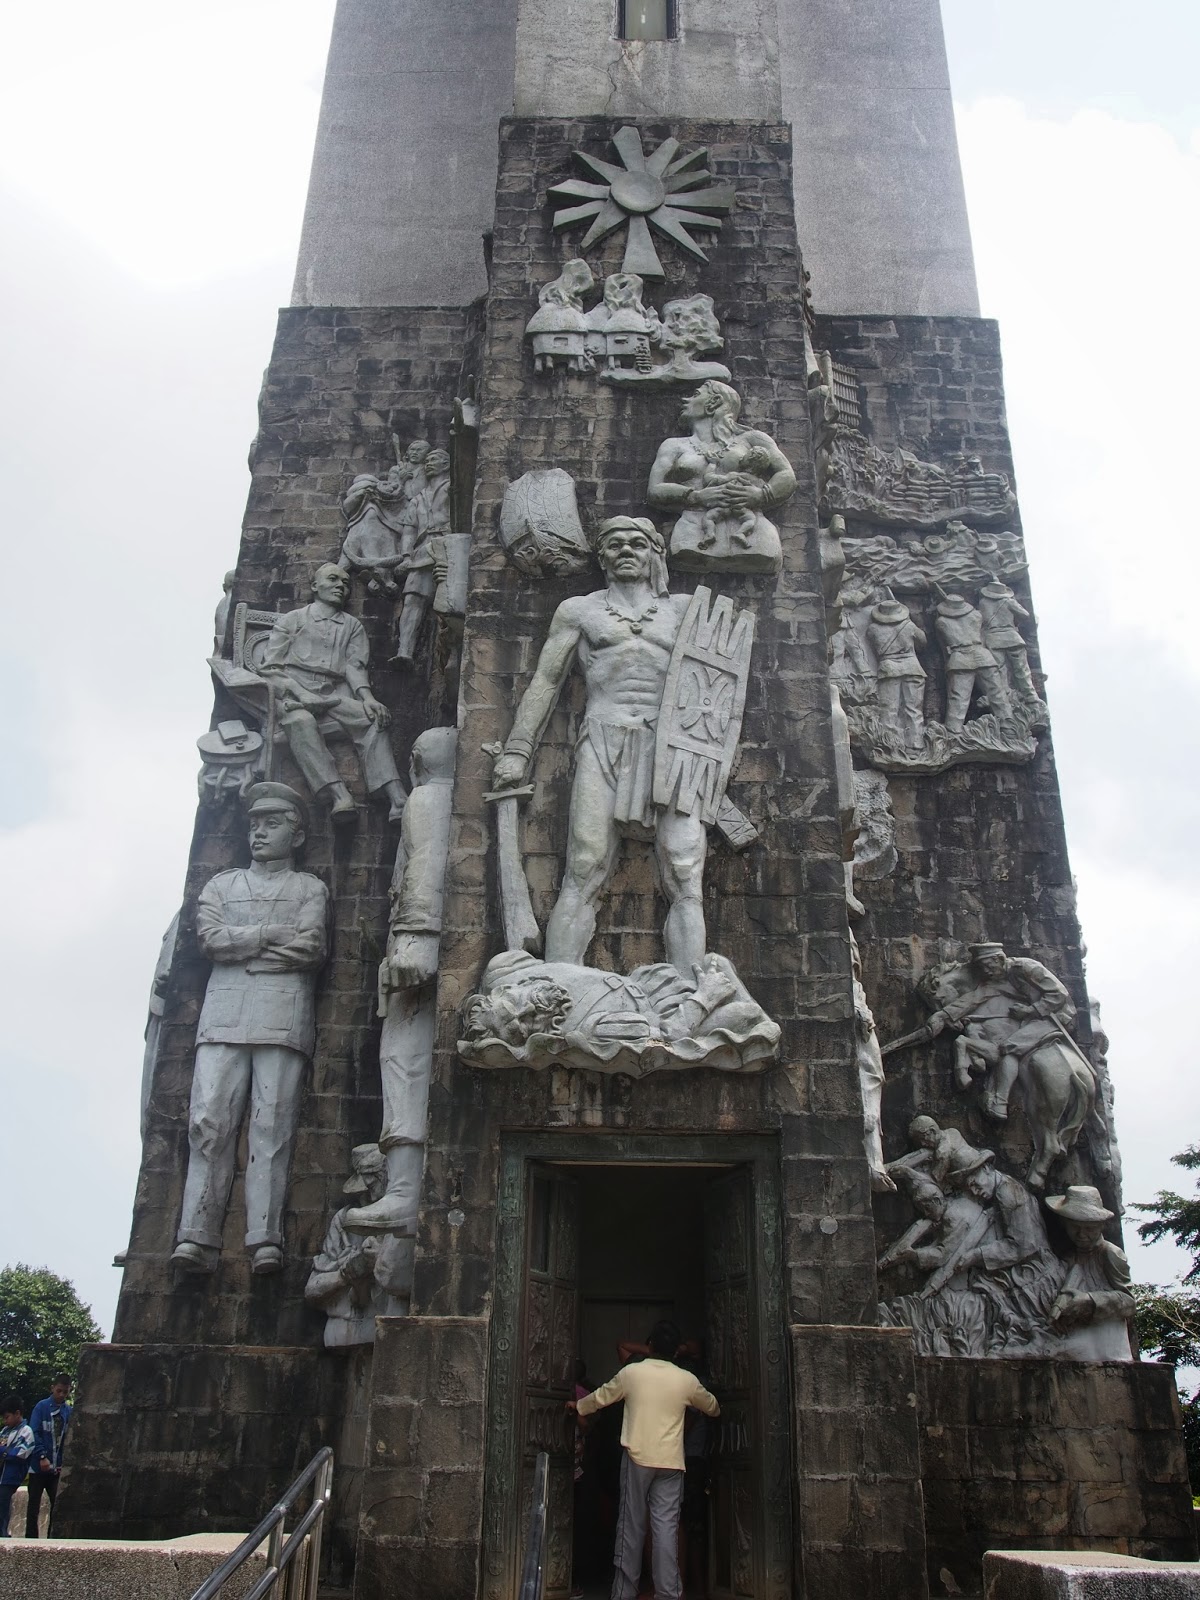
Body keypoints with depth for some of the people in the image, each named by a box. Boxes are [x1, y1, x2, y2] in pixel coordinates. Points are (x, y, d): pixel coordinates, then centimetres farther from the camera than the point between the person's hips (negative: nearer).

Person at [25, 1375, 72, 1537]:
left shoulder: (69, 1411, 3)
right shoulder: (42, 1407, -6)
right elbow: (34, 1433, -11)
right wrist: (42, 1456, -21)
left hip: (58, 1467, 3)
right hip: (39, 1466, -3)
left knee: (58, 1504, 5)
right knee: (34, 1504, 4)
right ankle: (31, 1537, 12)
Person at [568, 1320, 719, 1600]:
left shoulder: (631, 1372, -1)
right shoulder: (687, 1380, 2)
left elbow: (601, 1397, 14)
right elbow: (710, 1406, 22)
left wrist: (577, 1406, 33)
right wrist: (717, 1410, 47)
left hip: (637, 1457, -1)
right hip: (670, 1461, 1)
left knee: (631, 1525, 7)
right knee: (666, 1527, 1)